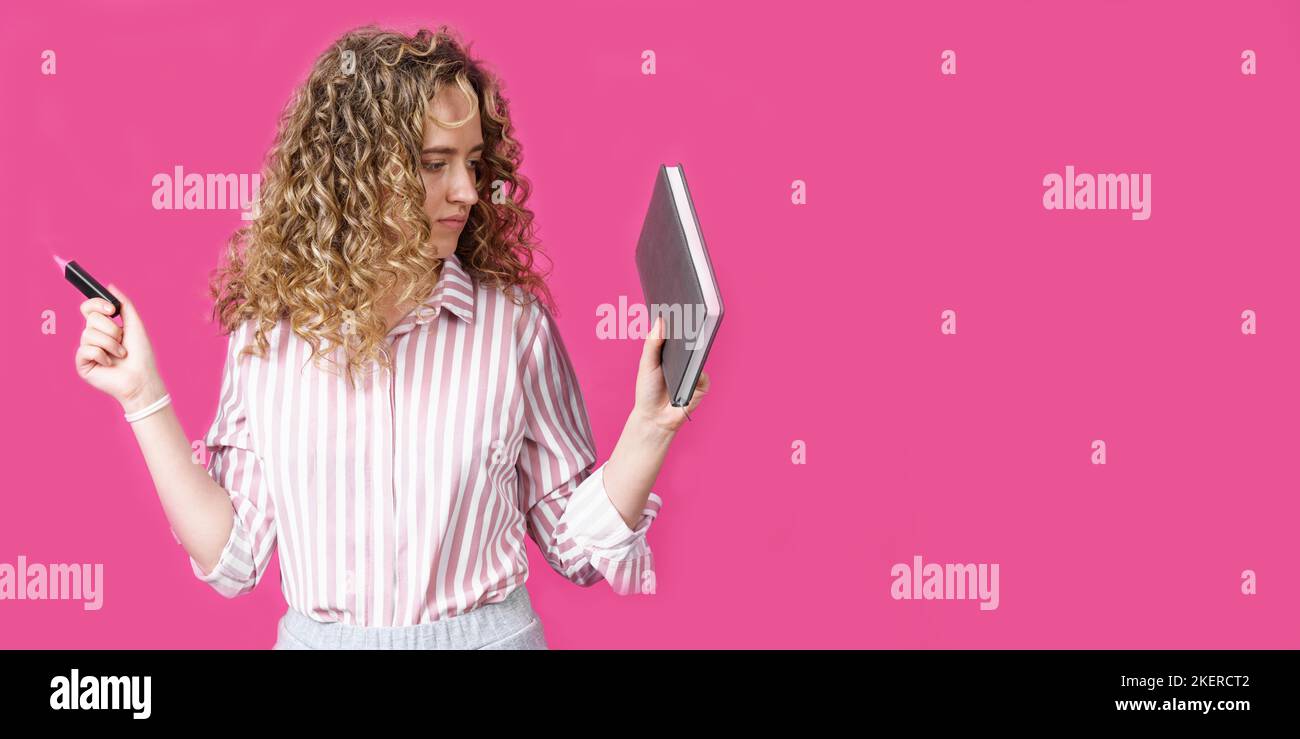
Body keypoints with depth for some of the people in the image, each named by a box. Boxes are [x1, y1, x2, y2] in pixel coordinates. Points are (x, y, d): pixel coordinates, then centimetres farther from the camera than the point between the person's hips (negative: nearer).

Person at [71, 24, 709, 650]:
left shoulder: (513, 322, -10)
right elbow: (232, 557, -4)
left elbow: (578, 546, -5)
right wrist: (143, 396, -8)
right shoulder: (268, 332, -5)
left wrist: (650, 426, -19)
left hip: (489, 632, -1)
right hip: (314, 635, 1)